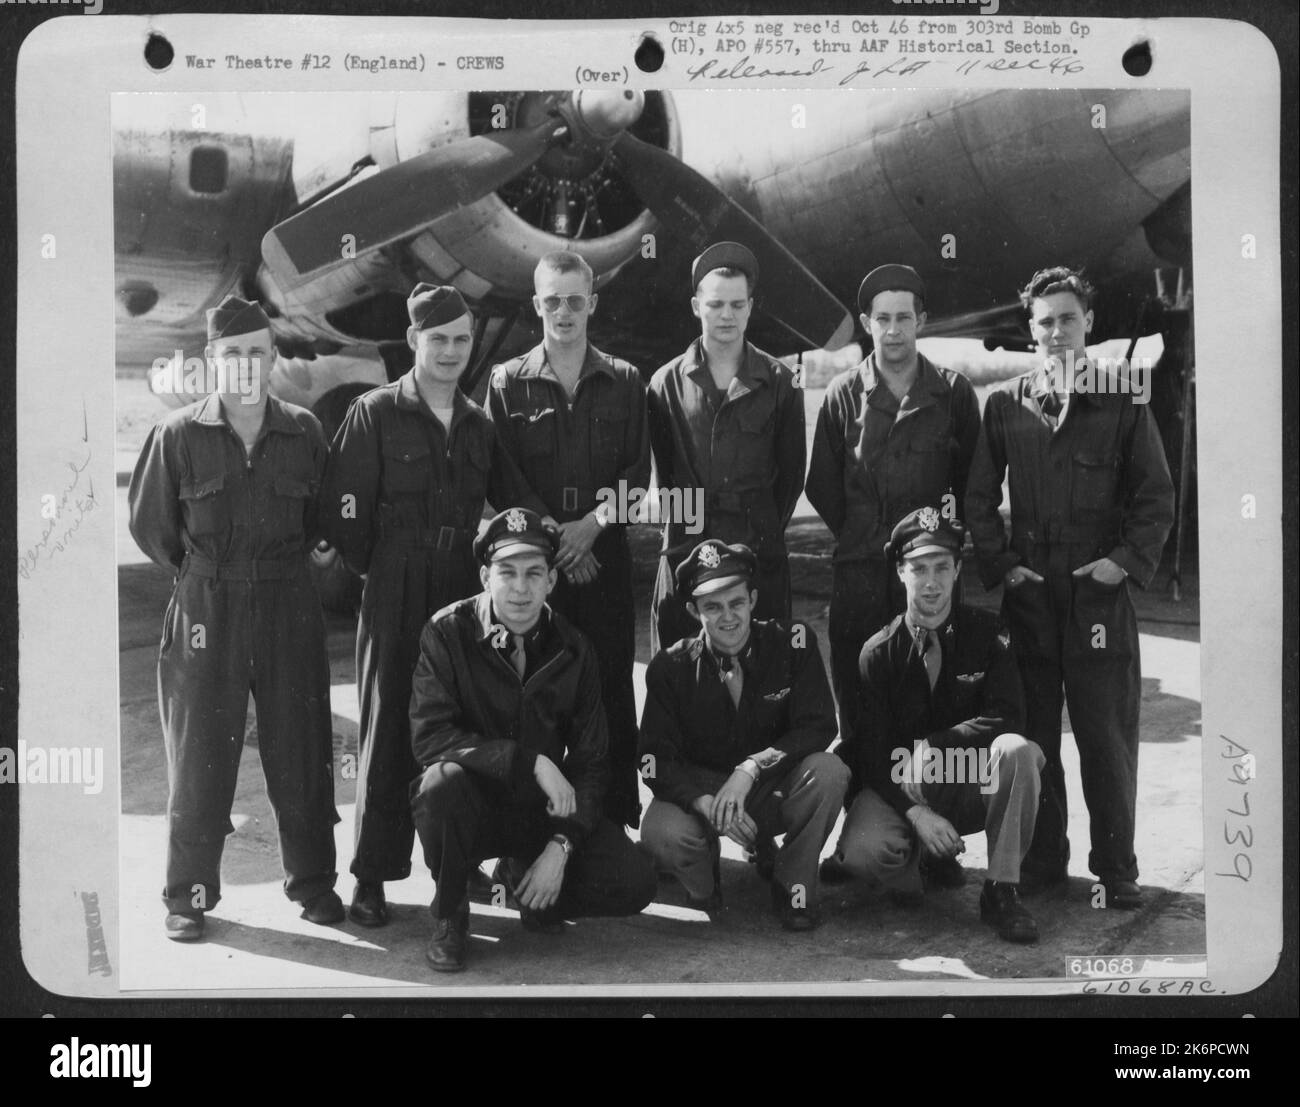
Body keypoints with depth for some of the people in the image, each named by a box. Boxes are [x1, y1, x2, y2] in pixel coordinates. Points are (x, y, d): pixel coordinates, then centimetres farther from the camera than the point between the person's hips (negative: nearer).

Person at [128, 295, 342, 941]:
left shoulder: (304, 432, 2)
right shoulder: (178, 436, -4)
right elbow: (149, 523, 6)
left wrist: (283, 569, 11)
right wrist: (201, 575, 8)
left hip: (289, 607, 2)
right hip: (205, 611, -1)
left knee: (300, 750, 7)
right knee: (199, 757, 3)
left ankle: (312, 882, 22)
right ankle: (188, 895, 16)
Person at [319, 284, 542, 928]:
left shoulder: (477, 423, 13)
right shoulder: (374, 415, -1)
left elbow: (513, 500, 18)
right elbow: (343, 508, -5)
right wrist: (373, 568, -3)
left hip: (466, 591, 4)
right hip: (396, 597, -4)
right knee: (390, 729, 0)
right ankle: (371, 877, 9)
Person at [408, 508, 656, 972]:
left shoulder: (573, 650, -3)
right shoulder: (447, 632, -12)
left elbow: (591, 761, -1)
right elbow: (429, 735, -22)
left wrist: (561, 845, -16)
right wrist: (531, 761, -29)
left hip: (543, 811, 3)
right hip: (473, 804, -3)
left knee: (635, 883, -16)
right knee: (443, 778, -37)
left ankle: (521, 878, 14)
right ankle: (448, 916, -10)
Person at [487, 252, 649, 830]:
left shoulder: (624, 382, 10)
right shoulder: (507, 383, 7)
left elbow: (639, 473, 4)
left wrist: (592, 524, -11)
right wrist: (551, 538, -9)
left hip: (606, 556, 1)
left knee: (613, 687, 2)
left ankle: (620, 820, 9)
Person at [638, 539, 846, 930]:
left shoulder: (793, 641, -10)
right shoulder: (671, 666, -9)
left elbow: (819, 727, -15)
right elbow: (655, 759, -11)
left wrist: (751, 768, -29)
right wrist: (705, 802, -31)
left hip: (776, 793, 0)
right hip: (700, 789, 0)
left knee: (828, 771, -31)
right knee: (661, 835, -32)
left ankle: (794, 887, -7)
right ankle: (704, 886, 7)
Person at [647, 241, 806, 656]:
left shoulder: (779, 381, 6)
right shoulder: (667, 382, 7)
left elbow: (791, 470, 10)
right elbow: (661, 467, 11)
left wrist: (766, 528, 7)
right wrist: (685, 519, 6)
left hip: (760, 549, 0)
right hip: (686, 547, 0)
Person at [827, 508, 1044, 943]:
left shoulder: (986, 632, -2)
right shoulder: (879, 651, -5)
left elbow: (1006, 716, -13)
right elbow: (874, 755, -8)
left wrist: (931, 748, -20)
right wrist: (917, 813, -23)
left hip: (974, 785, 1)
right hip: (901, 790, -1)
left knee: (1016, 750, -32)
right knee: (862, 851, -31)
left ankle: (1002, 890, -17)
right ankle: (924, 856, 7)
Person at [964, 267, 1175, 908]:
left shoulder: (1122, 404, 5)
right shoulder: (1005, 405, 9)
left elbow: (1155, 498, 5)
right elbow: (978, 498, 10)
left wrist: (1128, 560, -6)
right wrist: (1000, 564, 0)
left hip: (1099, 591, -1)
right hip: (1028, 592, 2)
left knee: (1107, 734, 1)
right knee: (1033, 731, 6)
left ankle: (1115, 870, 12)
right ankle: (1041, 859, 18)